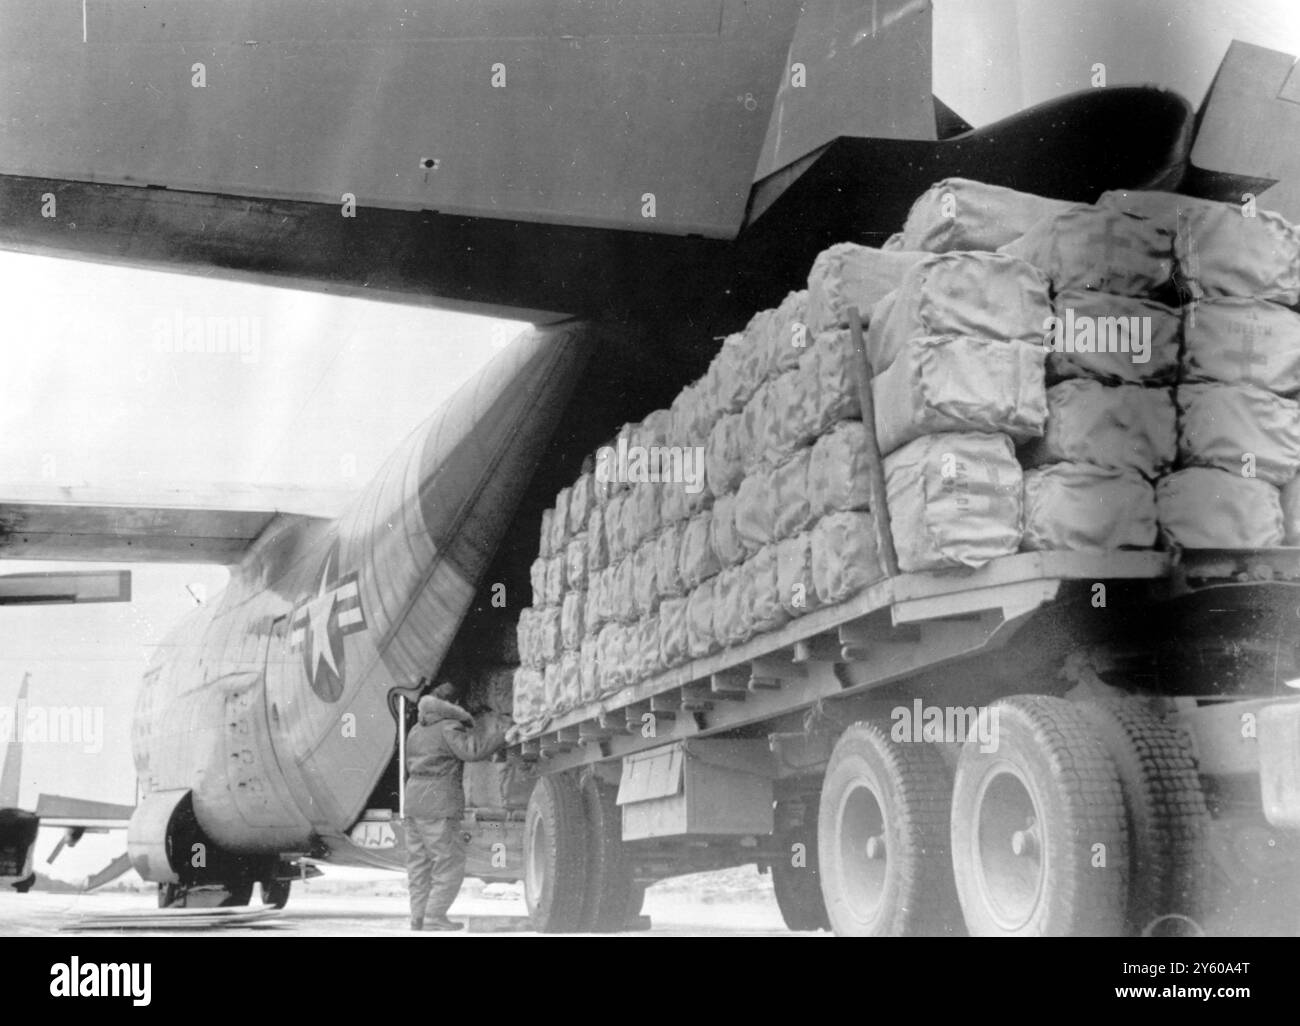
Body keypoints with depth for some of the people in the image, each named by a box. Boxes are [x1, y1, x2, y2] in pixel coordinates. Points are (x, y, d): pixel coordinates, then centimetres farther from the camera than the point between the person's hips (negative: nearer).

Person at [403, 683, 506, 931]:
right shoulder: (449, 728, -10)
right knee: (450, 861, -2)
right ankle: (435, 916, -6)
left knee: (419, 862, 11)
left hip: (414, 799, 8)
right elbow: (471, 751, -25)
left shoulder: (416, 731, 17)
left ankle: (418, 917, 12)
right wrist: (504, 734, -21)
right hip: (439, 803, -8)